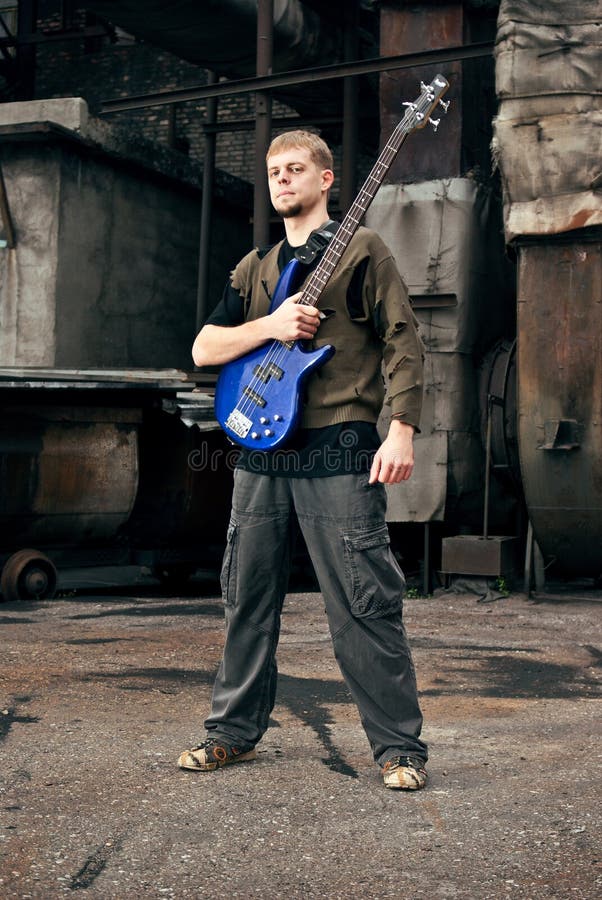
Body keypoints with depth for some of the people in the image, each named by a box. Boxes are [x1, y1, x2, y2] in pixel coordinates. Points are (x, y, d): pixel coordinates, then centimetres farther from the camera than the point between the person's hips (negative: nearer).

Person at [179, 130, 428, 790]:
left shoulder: (360, 250, 3)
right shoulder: (255, 267, 20)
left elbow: (402, 343, -4)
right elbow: (204, 348, 13)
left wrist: (402, 431, -15)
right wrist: (270, 326, -5)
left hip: (339, 451, -6)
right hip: (262, 454, 6)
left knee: (365, 606, -6)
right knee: (248, 600, 11)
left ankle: (399, 746, 3)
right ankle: (234, 730, 23)